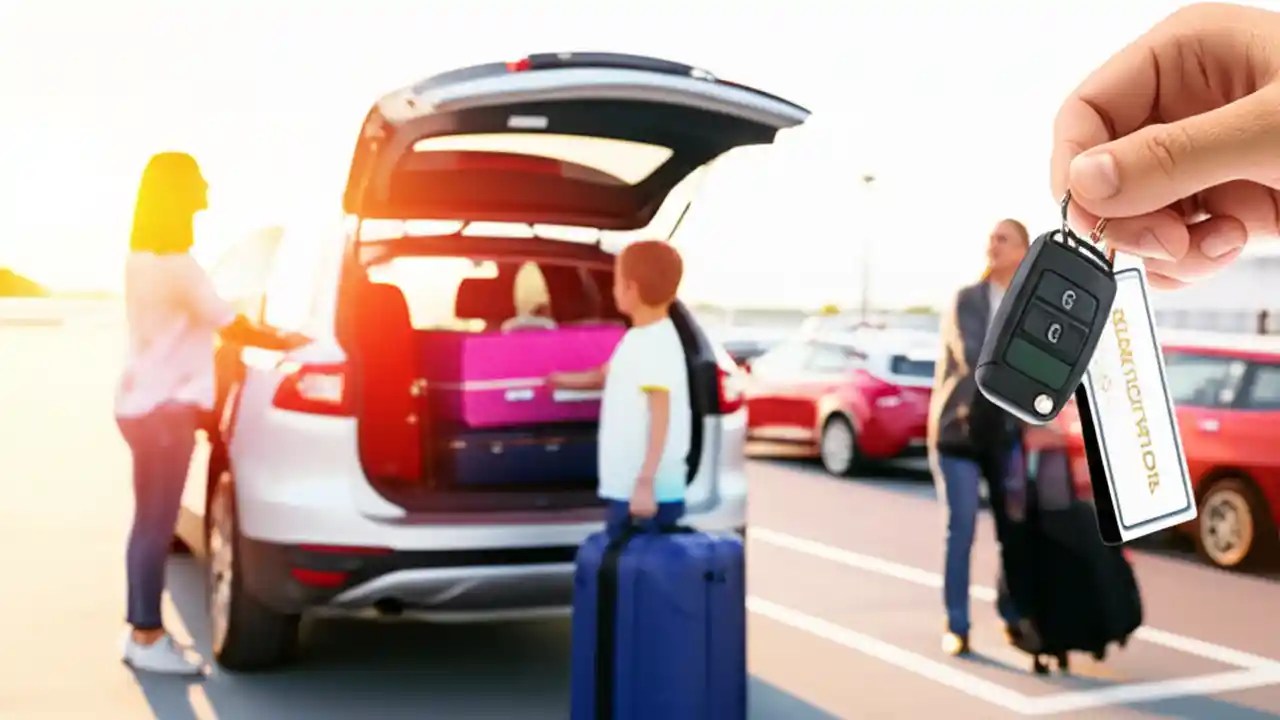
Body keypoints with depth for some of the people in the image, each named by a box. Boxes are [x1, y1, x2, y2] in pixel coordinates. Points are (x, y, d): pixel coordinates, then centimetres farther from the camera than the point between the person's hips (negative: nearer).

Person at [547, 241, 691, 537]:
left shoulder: (657, 345, -18)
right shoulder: (638, 338, 12)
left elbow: (660, 417, -24)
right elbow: (609, 374, 33)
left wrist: (645, 482, -27)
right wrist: (567, 380, 51)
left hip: (647, 489, -10)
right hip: (625, 485, 10)